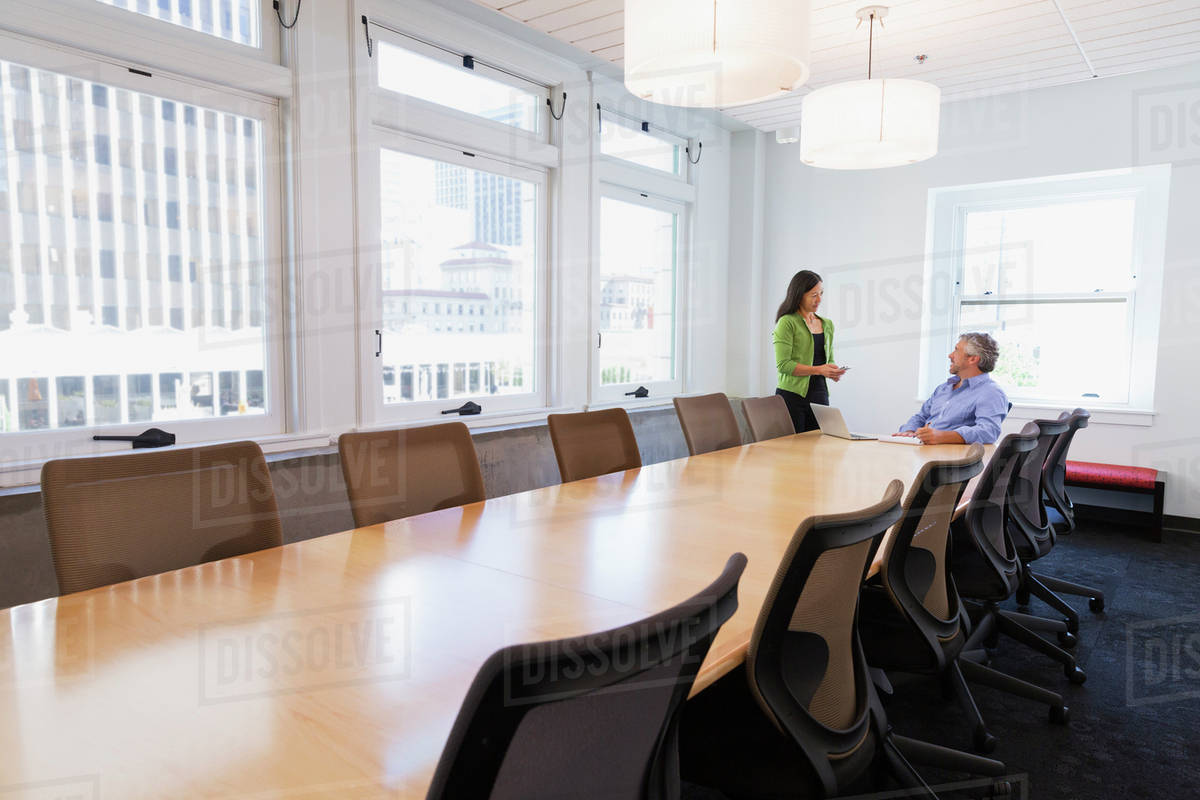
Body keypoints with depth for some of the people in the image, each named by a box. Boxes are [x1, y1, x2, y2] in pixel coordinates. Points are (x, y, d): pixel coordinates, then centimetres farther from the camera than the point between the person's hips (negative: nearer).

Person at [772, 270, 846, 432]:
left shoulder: (827, 325, 15)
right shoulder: (787, 323, -6)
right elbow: (783, 364, -13)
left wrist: (834, 373, 2)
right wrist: (818, 370, -18)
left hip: (820, 395, 6)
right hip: (792, 395, -6)